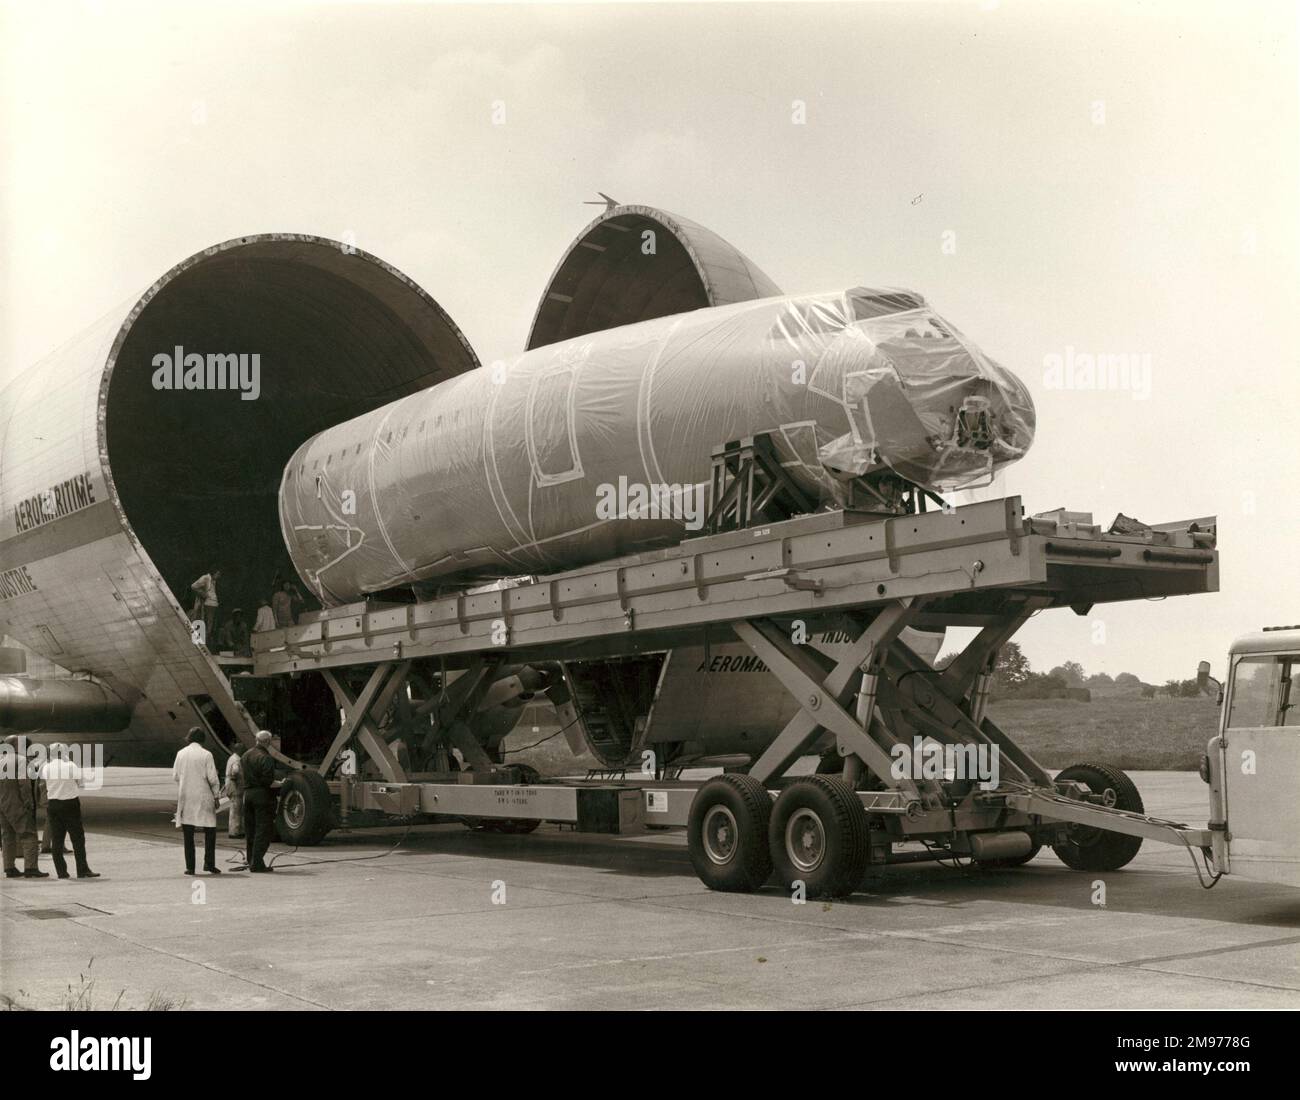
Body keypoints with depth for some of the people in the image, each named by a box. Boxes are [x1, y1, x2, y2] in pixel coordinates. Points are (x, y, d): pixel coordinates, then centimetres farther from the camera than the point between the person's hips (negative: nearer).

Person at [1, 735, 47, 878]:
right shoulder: (21, 760, -11)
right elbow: (24, 784, -17)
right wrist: (29, 803, -13)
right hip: (17, 805, -8)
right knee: (28, 835, -7)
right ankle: (30, 868, -14)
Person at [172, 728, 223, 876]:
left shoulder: (181, 753, 2)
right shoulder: (206, 755, -8)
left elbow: (175, 776, 8)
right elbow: (212, 778, -8)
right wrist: (217, 796, 1)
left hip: (185, 797, 3)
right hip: (203, 797, -3)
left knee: (188, 834, 6)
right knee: (210, 830, 7)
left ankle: (190, 866, 4)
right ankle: (209, 863, 0)